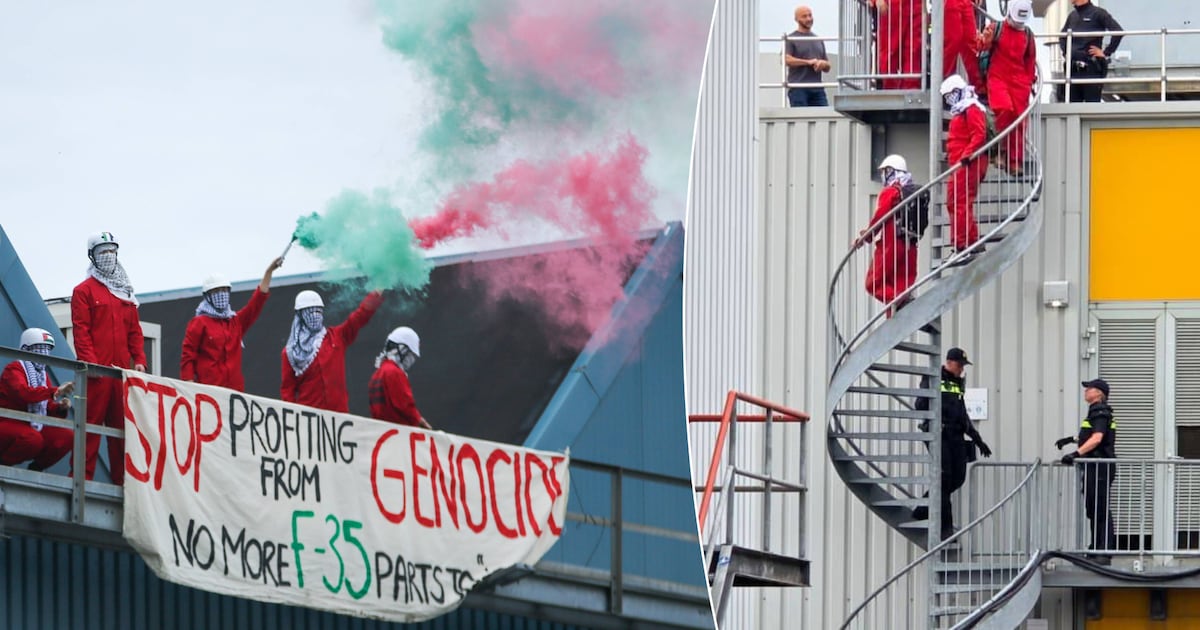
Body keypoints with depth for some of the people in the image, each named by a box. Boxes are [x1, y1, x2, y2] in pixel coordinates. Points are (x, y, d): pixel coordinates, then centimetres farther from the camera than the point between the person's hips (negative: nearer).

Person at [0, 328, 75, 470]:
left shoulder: (42, 374, 15)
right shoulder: (14, 369, -10)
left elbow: (48, 409, 13)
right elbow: (24, 393, -31)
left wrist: (60, 407, -11)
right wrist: (55, 391, -37)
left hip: (33, 427, 8)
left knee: (67, 437, -10)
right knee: (34, 439, -37)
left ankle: (35, 469, 6)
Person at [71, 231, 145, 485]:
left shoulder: (126, 293, 21)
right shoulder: (84, 291, 3)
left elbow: (135, 331, 18)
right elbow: (81, 329, -5)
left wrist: (139, 360, 5)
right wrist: (89, 362, -16)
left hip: (122, 369, 6)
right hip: (97, 369, -6)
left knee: (122, 424, 5)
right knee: (91, 423, -8)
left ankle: (122, 479, 7)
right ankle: (83, 477, -9)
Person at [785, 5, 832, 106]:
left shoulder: (818, 40, 22)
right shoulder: (791, 39, 4)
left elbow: (827, 68, 23)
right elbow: (785, 59, -13)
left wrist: (823, 64, -3)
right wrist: (808, 62, -15)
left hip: (817, 89, 5)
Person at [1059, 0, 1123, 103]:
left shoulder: (1098, 13, -5)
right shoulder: (1072, 16, 15)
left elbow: (1118, 31, -13)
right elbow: (1063, 36, 32)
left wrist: (1106, 53, -11)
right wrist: (1065, 52, 16)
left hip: (1091, 68, -6)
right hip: (1073, 69, 6)